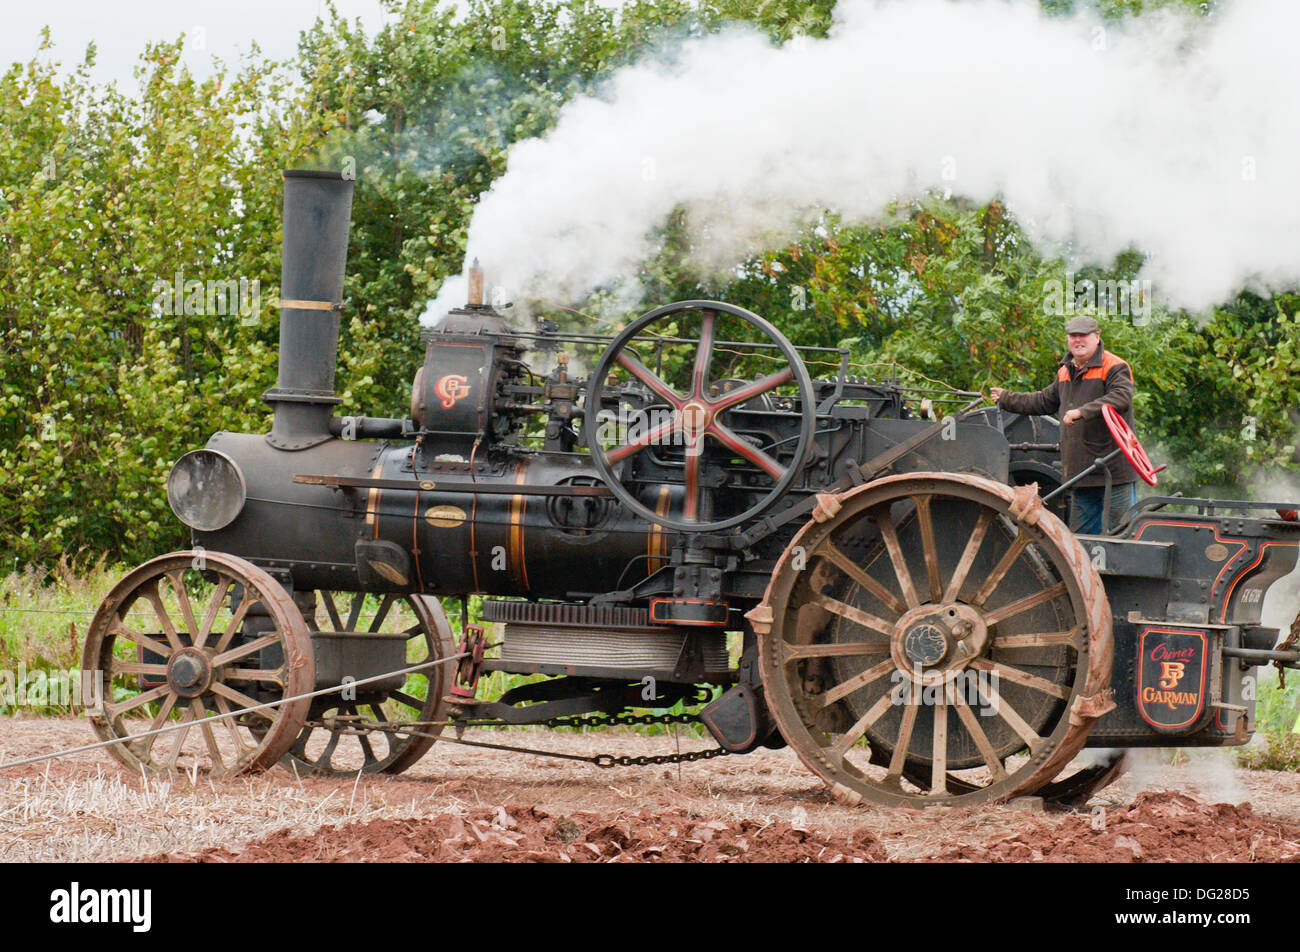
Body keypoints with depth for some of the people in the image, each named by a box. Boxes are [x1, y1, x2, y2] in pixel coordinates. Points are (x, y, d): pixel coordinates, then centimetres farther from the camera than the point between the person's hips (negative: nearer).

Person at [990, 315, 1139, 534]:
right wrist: (1006, 399, 38)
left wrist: (1082, 412, -30)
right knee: (1079, 534, 10)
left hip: (1114, 473, -8)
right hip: (1081, 474, 8)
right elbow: (1044, 401, 33)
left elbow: (1121, 398, -24)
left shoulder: (1114, 368, -6)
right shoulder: (1065, 372, 19)